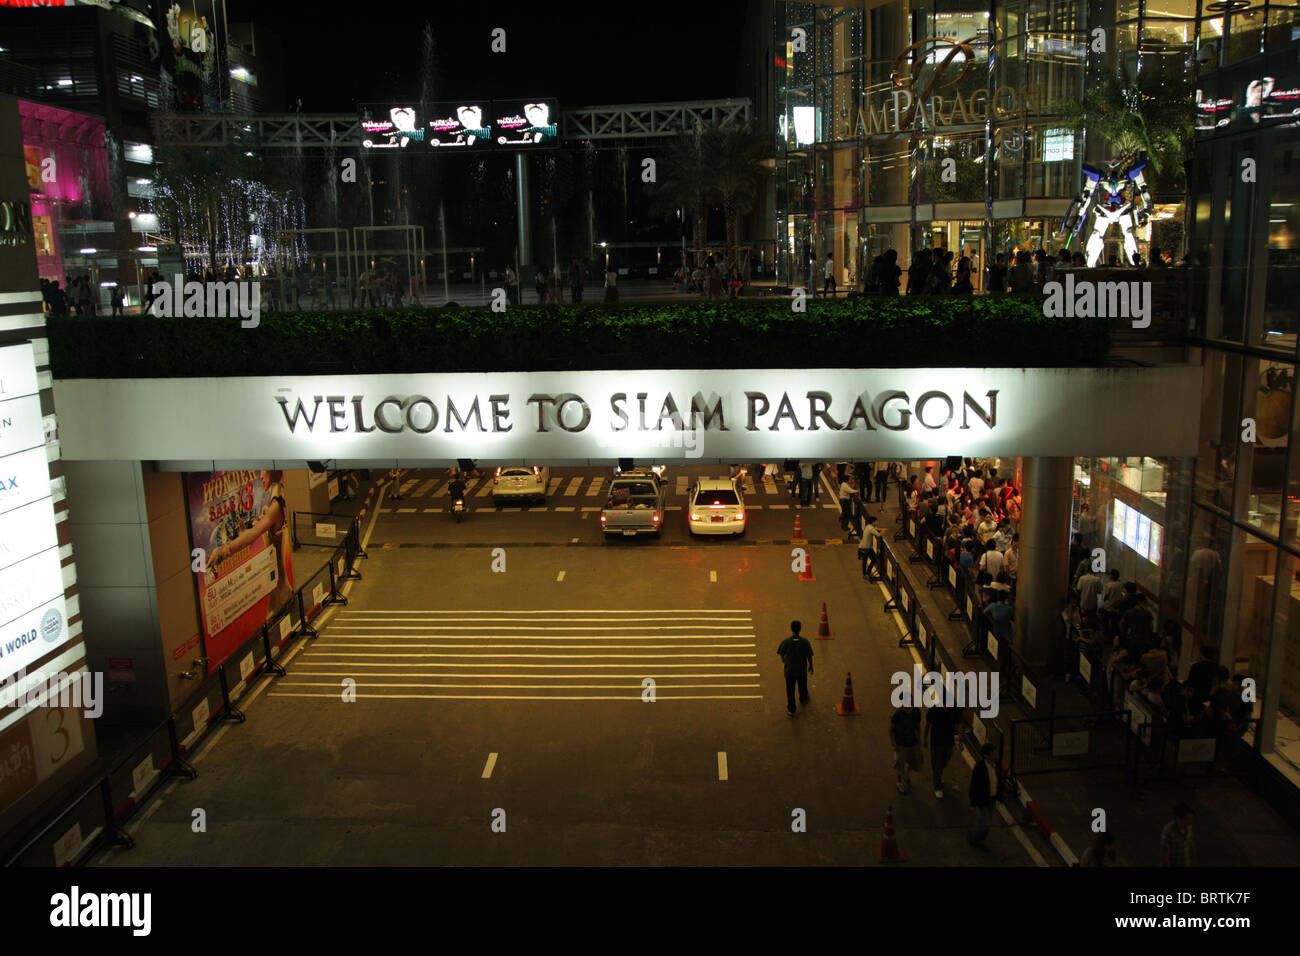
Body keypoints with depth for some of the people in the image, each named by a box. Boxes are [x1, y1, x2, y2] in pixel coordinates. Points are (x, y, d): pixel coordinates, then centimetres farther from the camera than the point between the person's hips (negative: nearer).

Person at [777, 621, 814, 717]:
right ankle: (803, 700, 53)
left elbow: (781, 654, -3)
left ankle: (791, 709, 20)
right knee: (802, 686, 27)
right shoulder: (805, 641, -17)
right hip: (802, 670, 1)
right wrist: (810, 666, 10)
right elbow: (809, 656, -8)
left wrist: (783, 659, 21)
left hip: (789, 670, -1)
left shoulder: (786, 642, -18)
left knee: (790, 689, 13)